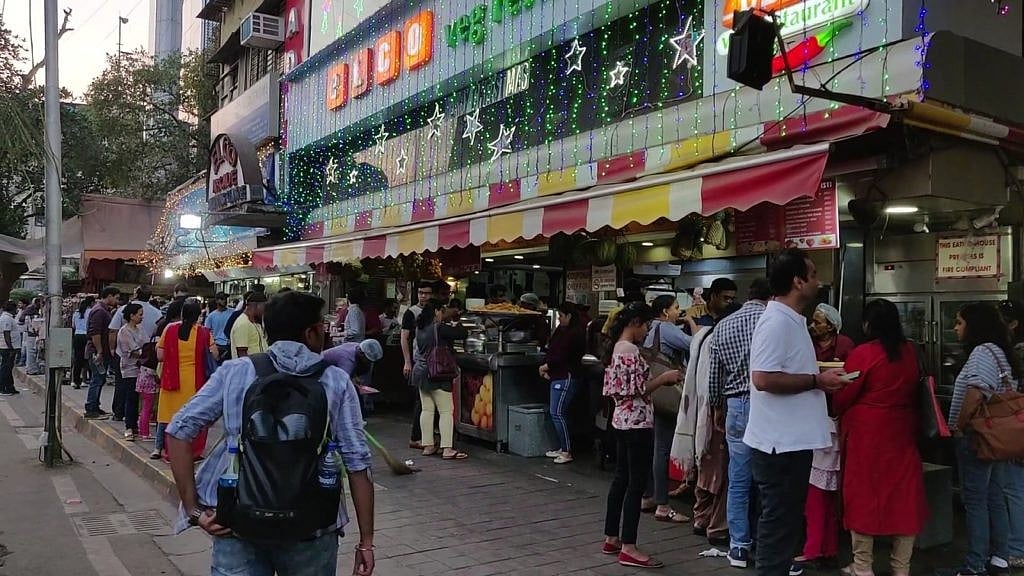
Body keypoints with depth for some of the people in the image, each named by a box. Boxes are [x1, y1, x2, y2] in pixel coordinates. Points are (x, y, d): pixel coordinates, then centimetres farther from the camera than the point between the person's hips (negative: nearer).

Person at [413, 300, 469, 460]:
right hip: (437, 375, -8)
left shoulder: (421, 328, 8)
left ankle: (428, 446, 15)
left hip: (421, 373, 8)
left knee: (427, 410, 11)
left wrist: (447, 319, 24)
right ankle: (447, 449, -7)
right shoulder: (440, 328, -15)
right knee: (446, 411, -5)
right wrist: (457, 325, 4)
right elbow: (463, 333, -14)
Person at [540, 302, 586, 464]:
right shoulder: (562, 330, 16)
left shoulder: (574, 334, -15)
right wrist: (546, 367, 0)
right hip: (558, 376, 10)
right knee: (554, 411, 13)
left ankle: (567, 452, -6)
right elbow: (552, 351, 15)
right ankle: (562, 448, 22)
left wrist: (546, 366, -6)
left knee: (558, 413, -11)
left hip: (566, 377, -10)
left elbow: (561, 356, -18)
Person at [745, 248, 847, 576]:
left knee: (785, 522, 18)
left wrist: (820, 377, 11)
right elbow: (763, 378, -28)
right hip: (779, 443, -10)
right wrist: (816, 381, -19)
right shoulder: (776, 322, -18)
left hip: (792, 440, 10)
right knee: (778, 524, -1)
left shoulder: (792, 320, 15)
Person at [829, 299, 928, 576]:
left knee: (864, 495, 5)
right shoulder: (911, 351, 1)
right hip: (902, 433, 5)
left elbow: (843, 397, -8)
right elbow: (913, 388, 14)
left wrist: (838, 412, 13)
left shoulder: (863, 353, -14)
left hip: (867, 435, -5)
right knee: (903, 495, 10)